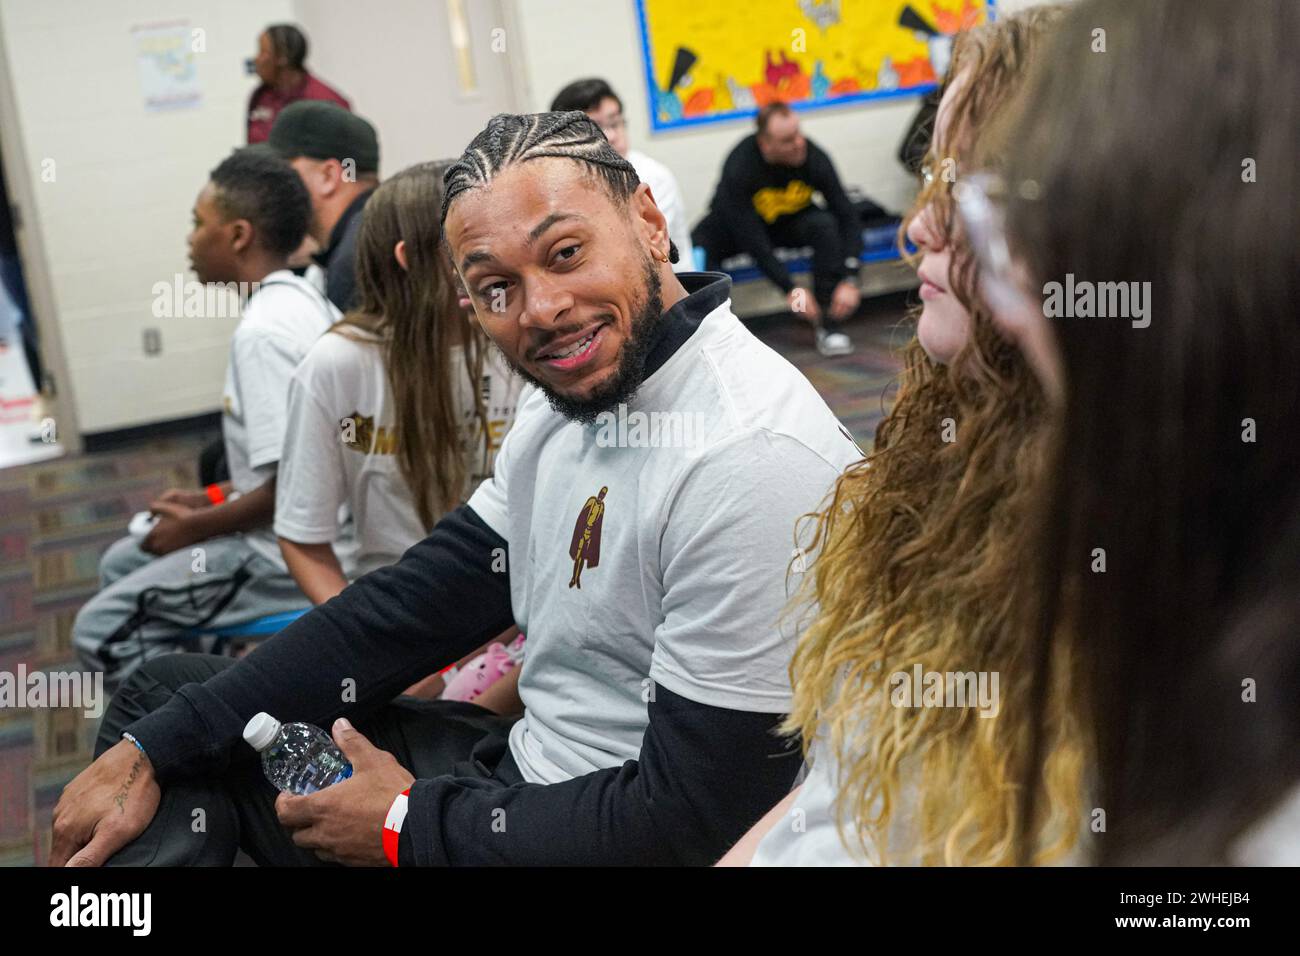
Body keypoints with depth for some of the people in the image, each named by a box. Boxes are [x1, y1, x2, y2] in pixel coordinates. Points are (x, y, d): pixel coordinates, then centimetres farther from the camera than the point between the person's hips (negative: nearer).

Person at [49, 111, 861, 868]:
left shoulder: (756, 462, -27)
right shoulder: (565, 407, 2)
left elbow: (693, 821, -25)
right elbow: (418, 603, 5)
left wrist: (408, 825, -13)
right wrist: (148, 752, 2)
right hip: (521, 767, 9)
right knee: (166, 697, 14)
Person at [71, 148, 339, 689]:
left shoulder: (263, 331, -23)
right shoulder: (302, 300, 7)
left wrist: (194, 528, -11)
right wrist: (213, 498, 12)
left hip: (292, 552, -10)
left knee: (101, 630, -3)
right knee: (122, 565, 22)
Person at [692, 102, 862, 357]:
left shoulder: (814, 158, -25)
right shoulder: (739, 167, -32)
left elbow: (848, 218, -19)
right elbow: (751, 238, -32)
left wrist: (849, 280, -30)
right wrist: (790, 289, -36)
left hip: (790, 221, 2)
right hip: (734, 223, -2)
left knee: (825, 224, -30)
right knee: (696, 249, -32)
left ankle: (827, 326, -23)